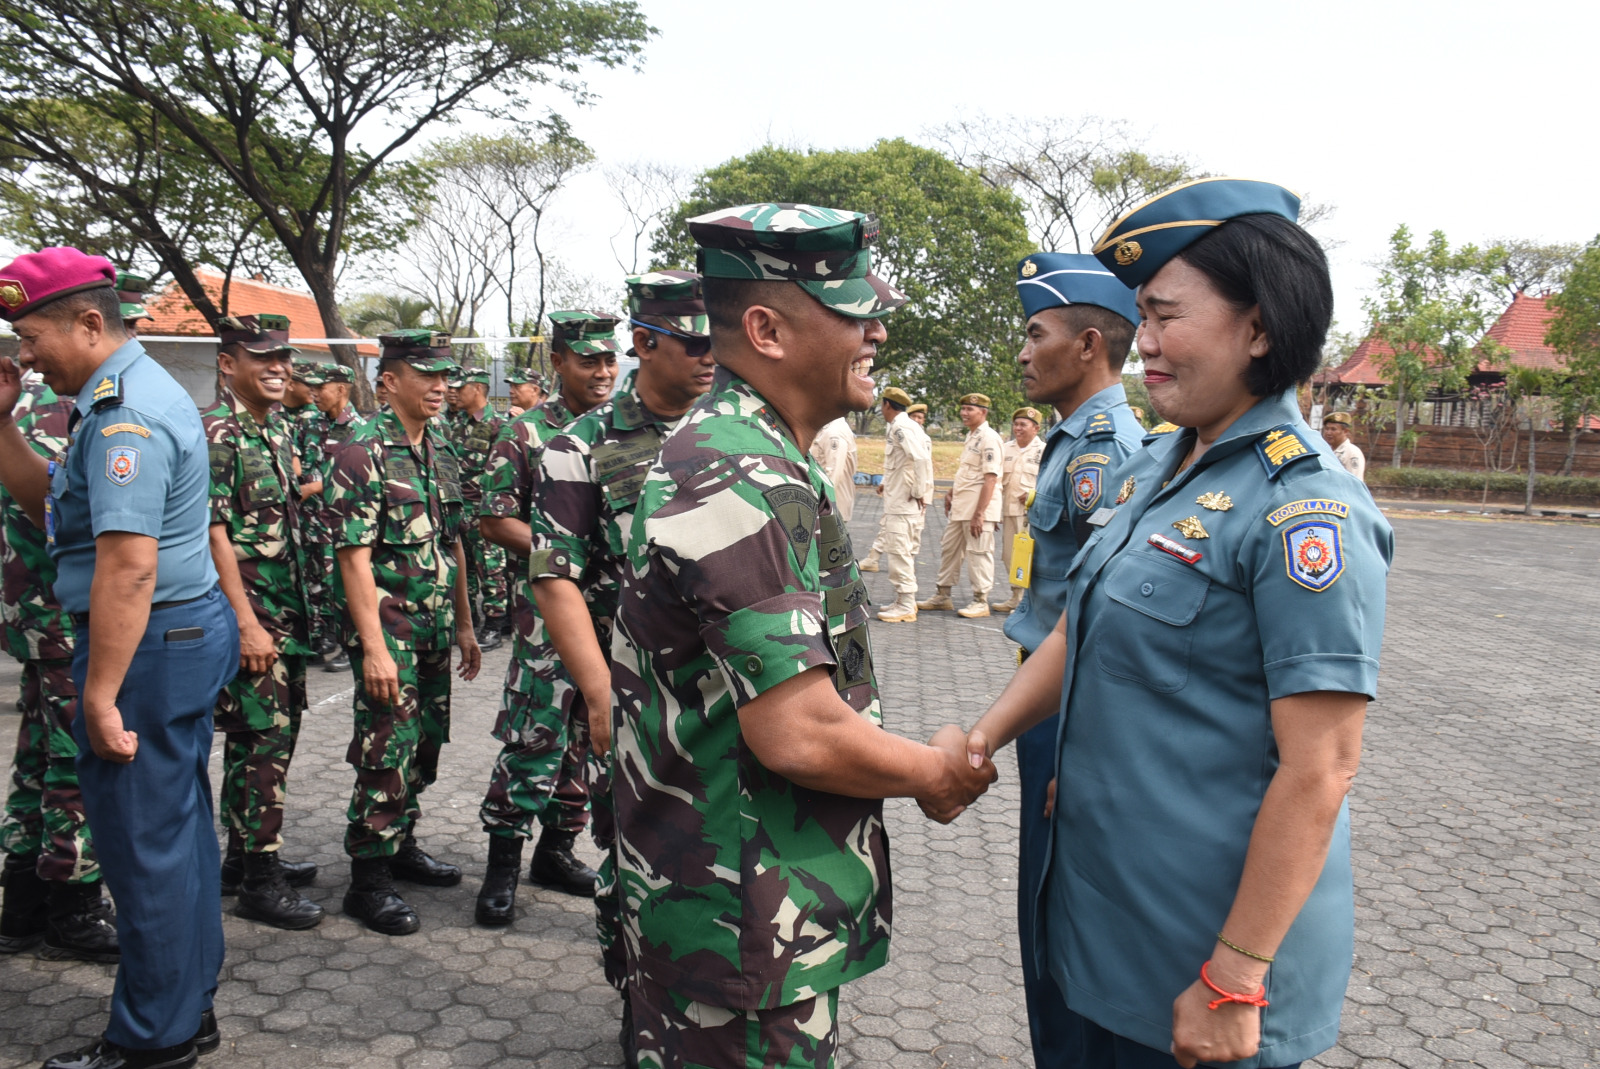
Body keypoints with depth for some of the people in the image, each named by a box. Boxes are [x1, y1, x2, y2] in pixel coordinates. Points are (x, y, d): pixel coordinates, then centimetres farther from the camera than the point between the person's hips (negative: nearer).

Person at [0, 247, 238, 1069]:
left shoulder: (124, 414, -18)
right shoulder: (135, 391, 14)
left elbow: (128, 568, -25)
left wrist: (100, 695, -23)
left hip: (148, 644, -10)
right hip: (184, 634, 10)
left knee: (143, 843, 1)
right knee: (178, 829, 17)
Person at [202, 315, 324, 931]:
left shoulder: (281, 428, 14)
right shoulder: (216, 432, -12)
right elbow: (214, 533, -17)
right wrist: (247, 622, -20)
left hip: (286, 608, 9)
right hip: (248, 609, -9)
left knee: (267, 733, 15)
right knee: (266, 738, -6)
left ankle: (244, 857, 27)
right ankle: (257, 880, 5)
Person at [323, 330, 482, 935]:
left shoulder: (442, 453, 11)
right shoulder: (361, 454, -12)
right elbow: (355, 559, -16)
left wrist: (464, 625, 16)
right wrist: (374, 646, -21)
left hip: (435, 629, 8)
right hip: (387, 626, -7)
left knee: (425, 745, 15)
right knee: (388, 752, -4)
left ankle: (401, 846, 32)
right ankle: (368, 881, 8)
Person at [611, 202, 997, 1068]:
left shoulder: (753, 457, 9)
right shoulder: (741, 482, -25)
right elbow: (802, 734, -29)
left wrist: (918, 763, 9)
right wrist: (937, 775, -11)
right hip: (743, 921, -10)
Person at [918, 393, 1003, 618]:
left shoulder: (989, 438, -15)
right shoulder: (971, 436, 15)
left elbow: (990, 479, -20)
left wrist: (979, 513, -24)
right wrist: (951, 491, 14)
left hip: (979, 507, -10)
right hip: (960, 506, 10)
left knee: (978, 553, -2)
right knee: (949, 548, 15)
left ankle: (980, 602, 8)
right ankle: (943, 596, 25)